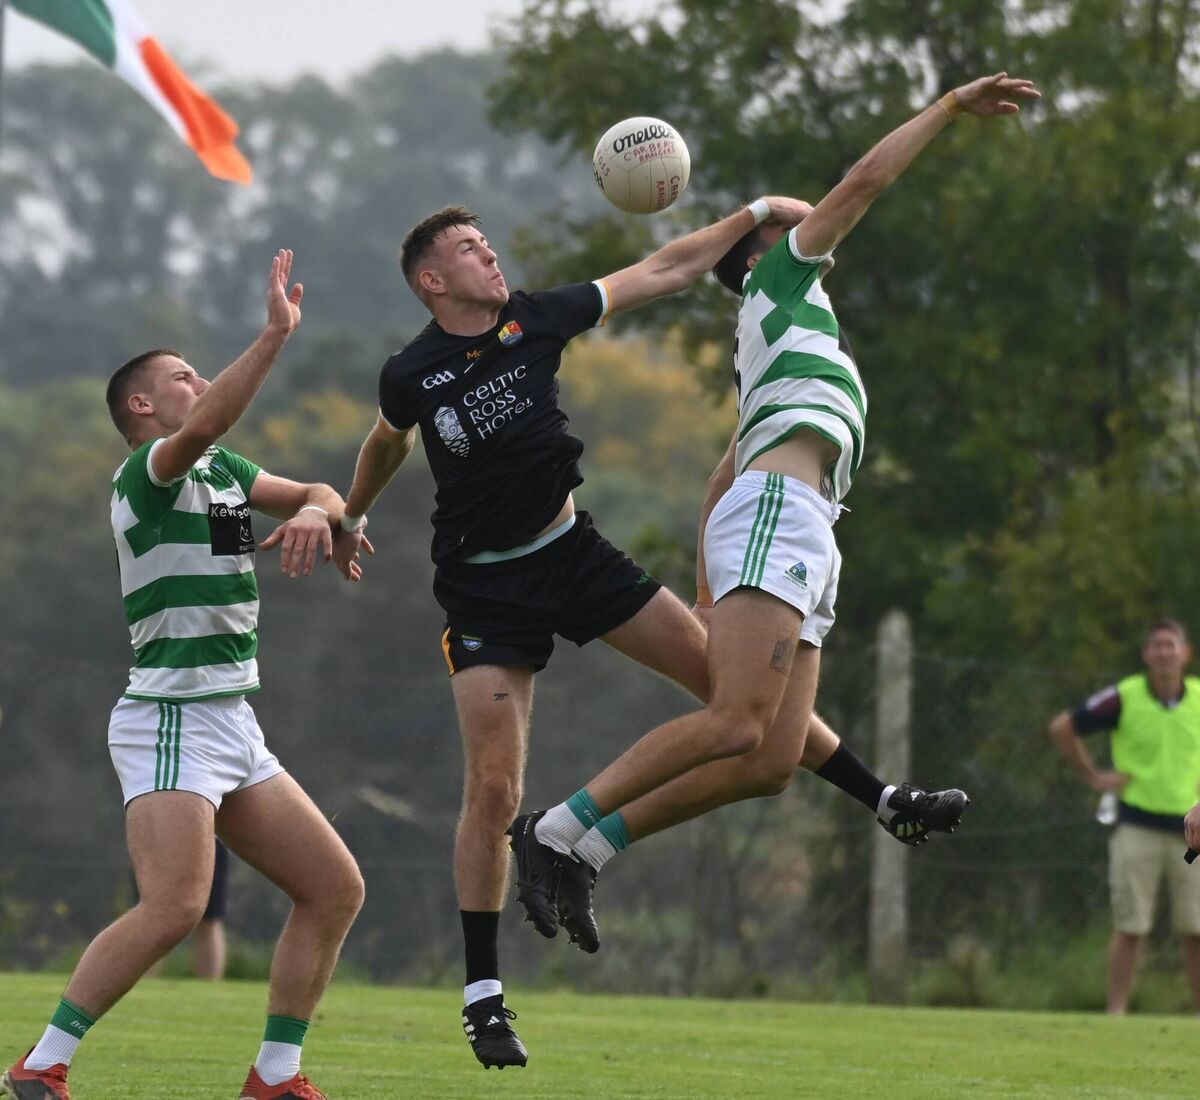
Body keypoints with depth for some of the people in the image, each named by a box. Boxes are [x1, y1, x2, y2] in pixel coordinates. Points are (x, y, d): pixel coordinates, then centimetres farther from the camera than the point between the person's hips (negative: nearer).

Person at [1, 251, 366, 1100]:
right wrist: (276, 336, -37)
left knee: (336, 888, 5)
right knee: (175, 906, -24)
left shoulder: (221, 470, 17)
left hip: (234, 728, 9)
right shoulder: (146, 473, -9)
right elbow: (199, 431, -31)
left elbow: (323, 495, 20)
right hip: (170, 719, -9)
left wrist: (314, 513, -4)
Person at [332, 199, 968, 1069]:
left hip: (573, 553, 3)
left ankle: (880, 798, 12)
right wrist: (352, 516, 30)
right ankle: (483, 995, -2)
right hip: (486, 589, -3)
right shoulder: (410, 377, -11)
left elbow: (667, 270, 2)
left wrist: (756, 215, -2)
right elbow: (388, 444, 14)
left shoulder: (537, 319, -6)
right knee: (494, 789, -11)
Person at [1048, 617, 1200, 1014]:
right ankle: (1117, 1010, 2)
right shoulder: (1124, 698, -4)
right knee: (1129, 928, -3)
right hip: (1137, 827, -2)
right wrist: (1093, 776, 2)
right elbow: (1061, 727, 4)